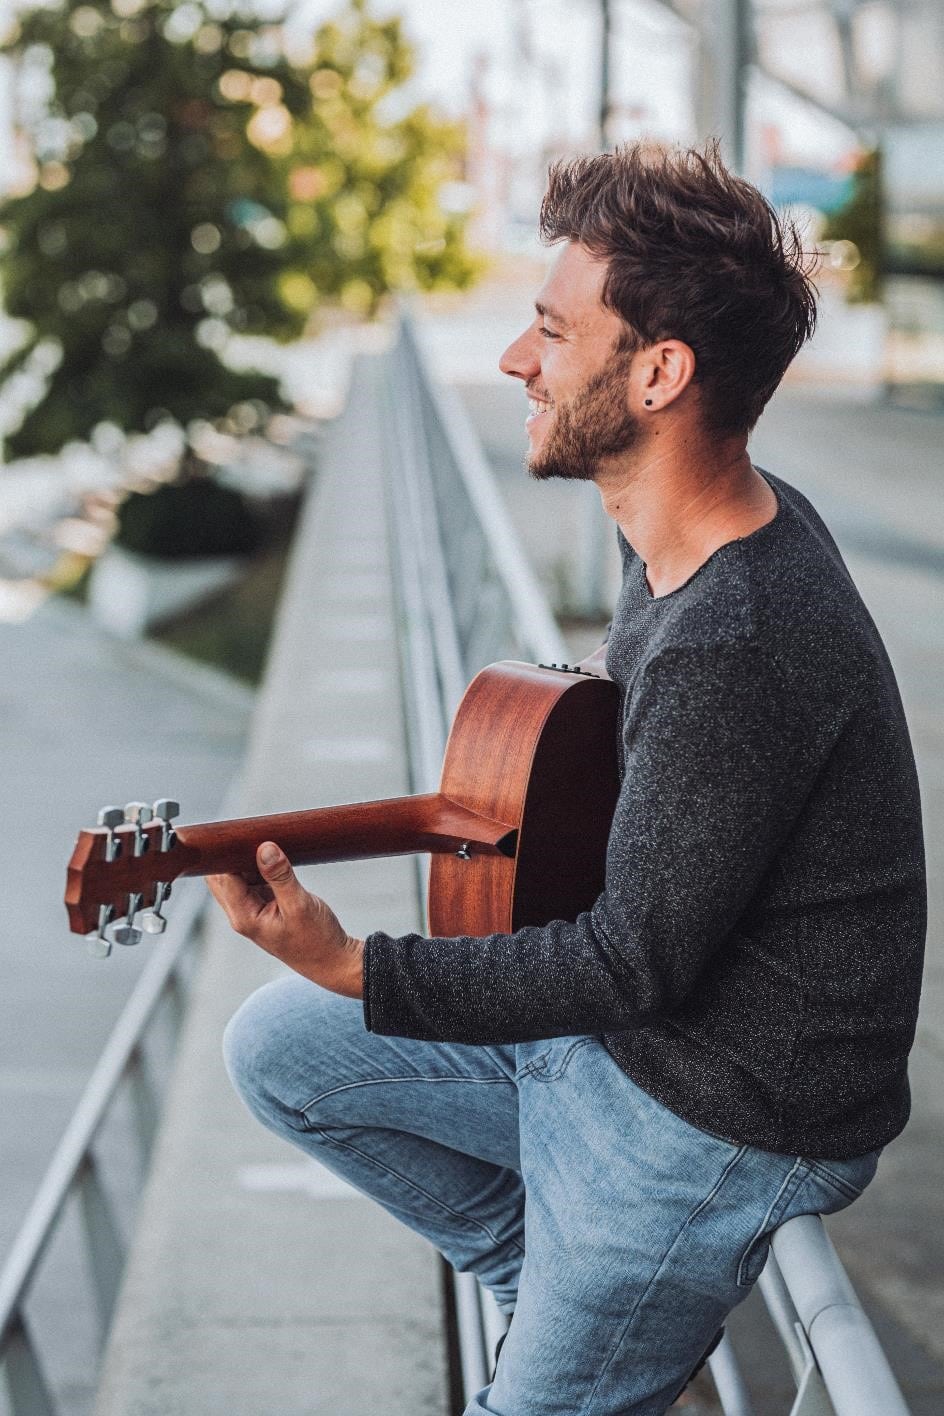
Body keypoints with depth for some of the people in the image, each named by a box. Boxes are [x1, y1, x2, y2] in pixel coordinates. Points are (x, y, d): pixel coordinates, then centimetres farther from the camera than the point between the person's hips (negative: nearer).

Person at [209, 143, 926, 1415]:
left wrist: (348, 967, -24)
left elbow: (635, 965, -25)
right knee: (276, 1052, 13)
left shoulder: (729, 648, -34)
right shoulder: (707, 519, -3)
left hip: (718, 1119, -9)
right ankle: (558, 1275, 22)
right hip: (621, 1019, 9)